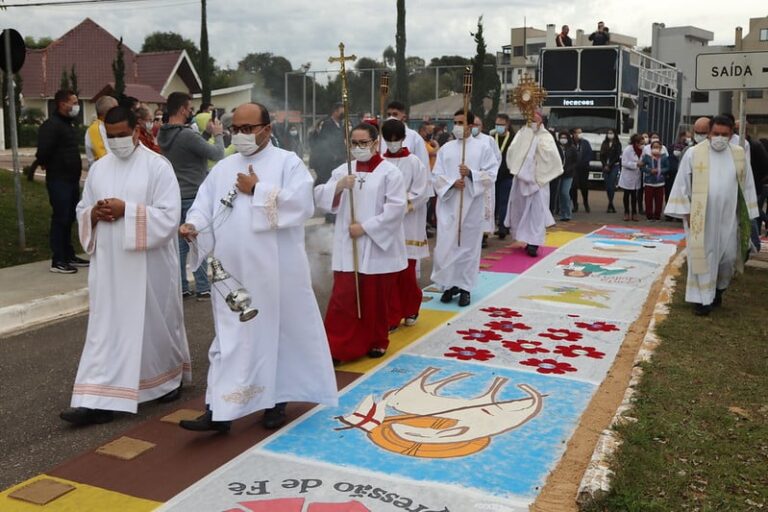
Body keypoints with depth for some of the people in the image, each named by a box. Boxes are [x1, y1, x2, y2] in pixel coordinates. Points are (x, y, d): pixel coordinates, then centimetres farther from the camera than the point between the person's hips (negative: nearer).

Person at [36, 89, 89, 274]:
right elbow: (42, 153, -23)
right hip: (59, 181, -9)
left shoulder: (68, 124, 15)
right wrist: (51, 168, -7)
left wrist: (75, 172, 12)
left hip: (72, 179, 9)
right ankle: (58, 261, 1)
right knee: (60, 219, -5)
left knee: (69, 219, 14)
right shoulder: (51, 125, -15)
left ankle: (69, 256, 23)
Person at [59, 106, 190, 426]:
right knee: (105, 328, 3)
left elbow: (169, 216, -15)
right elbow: (82, 211, 15)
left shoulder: (158, 166, -8)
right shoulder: (98, 168, 10)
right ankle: (98, 400, 6)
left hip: (148, 265, -4)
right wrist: (94, 214, -8)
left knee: (155, 323, 10)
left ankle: (171, 378, 33)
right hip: (108, 264, 5)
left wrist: (126, 210, -21)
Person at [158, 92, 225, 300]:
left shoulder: (163, 136, 5)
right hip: (194, 196, -7)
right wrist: (218, 134, 1)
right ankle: (203, 289, 6)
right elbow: (217, 154, -14)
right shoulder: (187, 135, -20)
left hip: (175, 195, 7)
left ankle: (181, 287, 16)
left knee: (179, 243, 11)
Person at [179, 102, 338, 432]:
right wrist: (193, 224, -13)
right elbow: (204, 205, 8)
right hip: (233, 272, 3)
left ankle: (275, 400, 24)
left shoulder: (288, 162, 0)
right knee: (230, 337, 2)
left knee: (277, 331, 8)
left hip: (275, 271, -3)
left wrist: (257, 191, -12)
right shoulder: (223, 168, 14)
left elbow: (301, 204, -15)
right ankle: (220, 410, 2)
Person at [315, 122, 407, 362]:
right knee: (343, 297, -1)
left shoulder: (389, 171, -4)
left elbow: (396, 207, -12)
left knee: (376, 299, 8)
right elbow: (320, 199, 3)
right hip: (348, 246, 3)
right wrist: (338, 187, -16)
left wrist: (365, 227, -15)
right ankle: (337, 347, 4)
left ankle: (377, 342, 25)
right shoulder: (342, 170, 9)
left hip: (378, 246, -3)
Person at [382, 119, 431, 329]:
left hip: (407, 224, -2)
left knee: (406, 270, 2)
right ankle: (392, 316, 13)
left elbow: (422, 193, -6)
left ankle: (411, 310, 26)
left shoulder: (414, 163, -2)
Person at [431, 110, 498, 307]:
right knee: (445, 246, 0)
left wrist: (471, 173, -18)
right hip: (448, 204, 2)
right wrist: (452, 182, -14)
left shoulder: (483, 147, 1)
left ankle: (465, 288, 13)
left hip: (472, 205, -2)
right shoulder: (446, 148, 8)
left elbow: (491, 176, -4)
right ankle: (449, 285, 14)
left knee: (468, 245, 4)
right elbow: (436, 175, 4)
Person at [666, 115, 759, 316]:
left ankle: (718, 288, 33)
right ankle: (702, 297, 11)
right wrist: (685, 212, -4)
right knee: (702, 256, 1)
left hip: (728, 217, 2)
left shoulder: (739, 155, 3)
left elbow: (747, 186, 9)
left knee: (728, 256, 7)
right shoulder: (693, 154, -5)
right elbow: (682, 185, -1)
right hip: (700, 217, -2)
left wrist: (746, 215, 7)